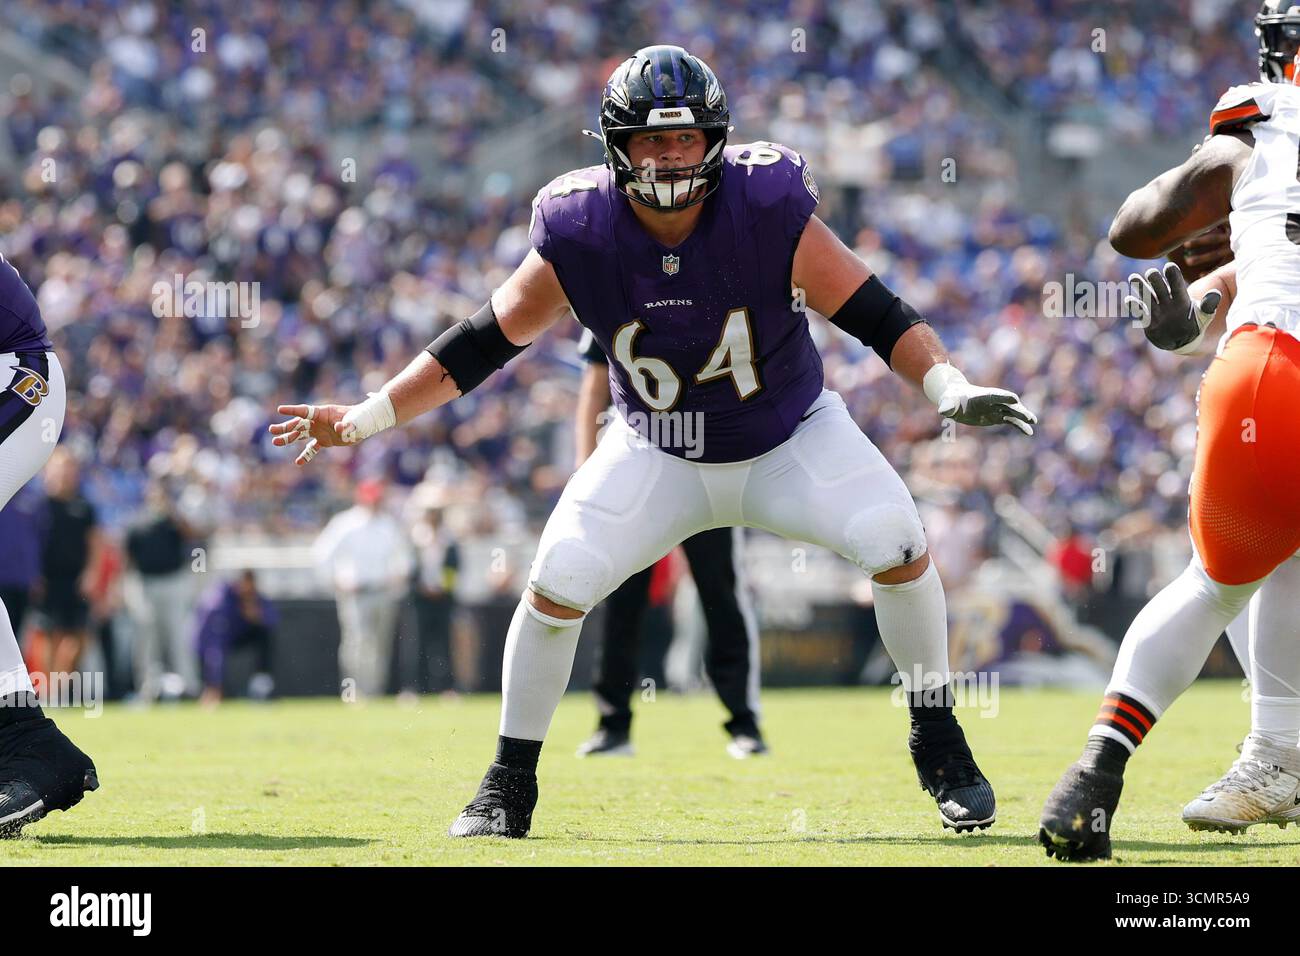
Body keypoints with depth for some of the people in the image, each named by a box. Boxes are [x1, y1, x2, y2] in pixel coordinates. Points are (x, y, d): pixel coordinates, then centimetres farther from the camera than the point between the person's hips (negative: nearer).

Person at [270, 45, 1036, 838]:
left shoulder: (769, 212, -26)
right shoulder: (579, 233, -20)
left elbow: (879, 316, -23)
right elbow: (483, 344, -11)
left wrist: (950, 388, -40)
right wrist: (365, 418, -15)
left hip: (790, 440, -1)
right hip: (659, 458, 1)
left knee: (897, 544, -21)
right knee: (558, 582, -15)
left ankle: (938, 741, 2)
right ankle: (511, 782, 6)